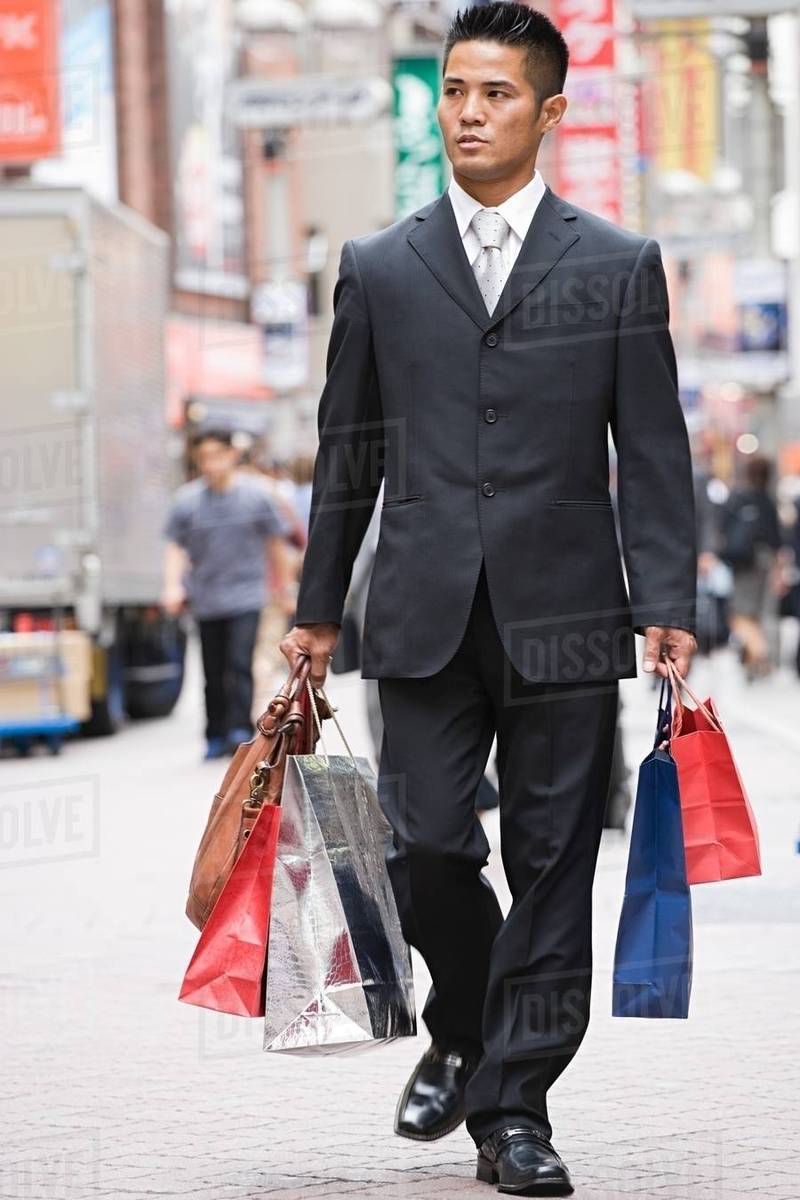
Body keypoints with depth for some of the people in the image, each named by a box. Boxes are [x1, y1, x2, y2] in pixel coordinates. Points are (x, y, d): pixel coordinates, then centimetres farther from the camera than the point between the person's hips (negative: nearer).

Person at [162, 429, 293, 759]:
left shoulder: (254, 494, -2)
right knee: (214, 673, 7)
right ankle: (216, 736, 17)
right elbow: (175, 546, 3)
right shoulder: (187, 499, -1)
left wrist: (285, 585, 13)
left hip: (245, 597, -2)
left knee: (240, 665, -15)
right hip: (206, 601, 2)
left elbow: (275, 542, 8)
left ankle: (240, 729, -14)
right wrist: (173, 585, -12)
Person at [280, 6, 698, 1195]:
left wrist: (667, 607, -5)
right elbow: (349, 453, 14)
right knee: (428, 847, -5)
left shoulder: (619, 268, 5)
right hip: (425, 617, 1)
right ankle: (462, 1035, 23)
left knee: (551, 864, 1)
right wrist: (318, 607, 13)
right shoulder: (378, 271, 9)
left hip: (563, 615, -1)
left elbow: (655, 456, 3)